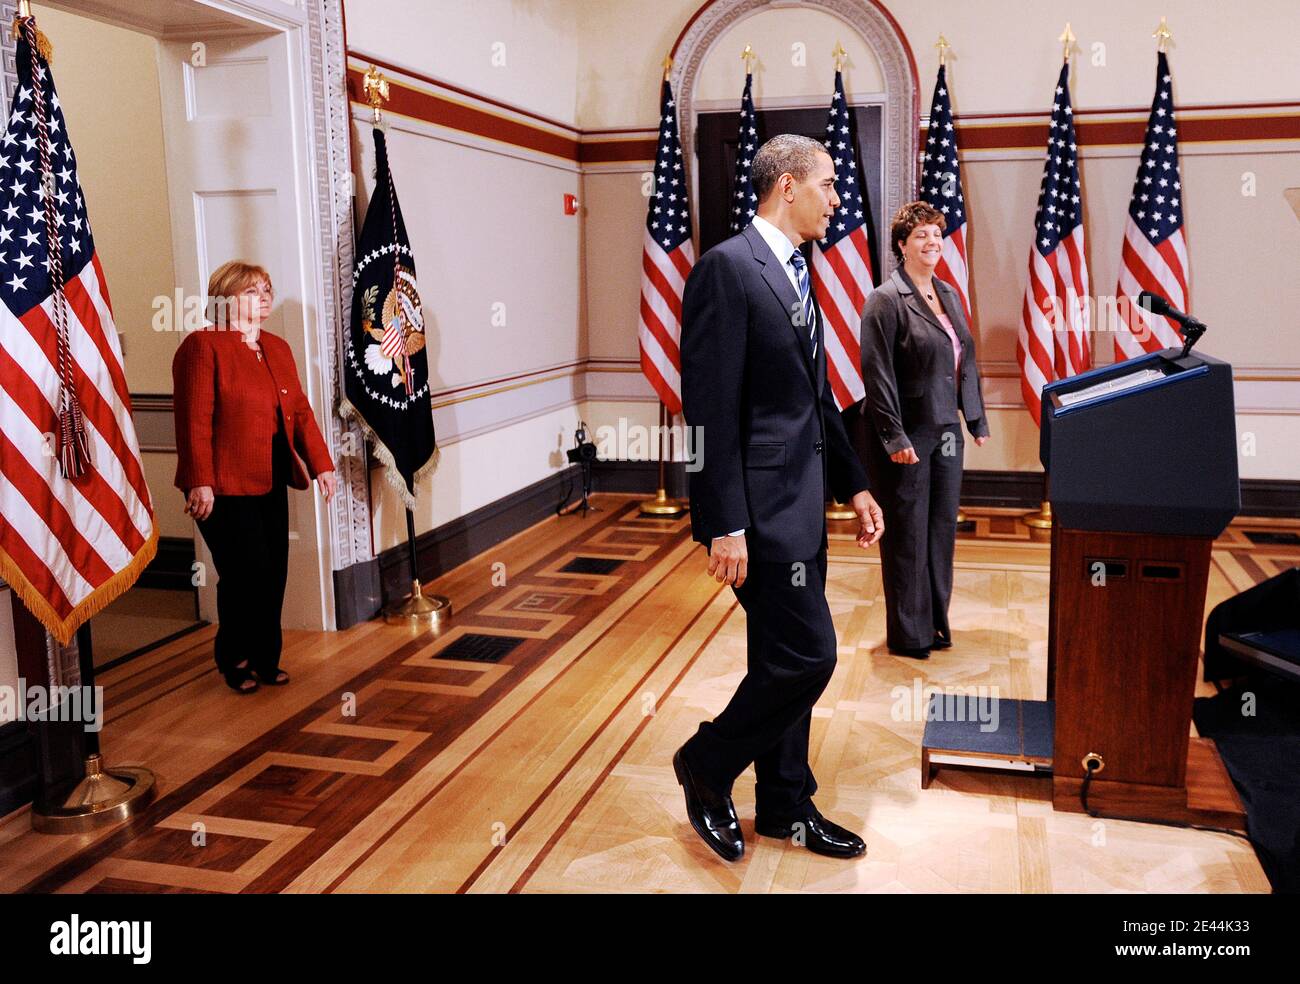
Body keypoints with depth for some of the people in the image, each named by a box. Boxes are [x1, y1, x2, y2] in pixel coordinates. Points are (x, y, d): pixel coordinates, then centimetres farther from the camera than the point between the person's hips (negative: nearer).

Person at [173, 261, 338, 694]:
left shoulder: (278, 348, 15)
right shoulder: (202, 346, -7)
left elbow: (300, 411, 14)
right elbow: (194, 421, -15)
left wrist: (321, 464, 7)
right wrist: (200, 483, -20)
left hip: (271, 483, 7)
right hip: (225, 488, -7)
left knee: (274, 574, 8)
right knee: (247, 574, -5)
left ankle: (266, 659, 22)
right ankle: (235, 659, 16)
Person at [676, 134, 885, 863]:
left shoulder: (796, 275, 15)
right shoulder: (728, 267, -14)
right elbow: (710, 409, -19)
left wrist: (854, 483, 14)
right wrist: (725, 526, -21)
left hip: (802, 498, 9)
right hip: (762, 502, -9)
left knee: (785, 659, 15)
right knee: (807, 654, -5)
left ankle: (785, 805, 29)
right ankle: (708, 764, 17)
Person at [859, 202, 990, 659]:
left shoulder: (949, 294, 12)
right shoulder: (886, 300, -11)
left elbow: (966, 362, 16)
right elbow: (877, 374, -16)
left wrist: (976, 420, 13)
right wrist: (894, 437, -20)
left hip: (946, 432, 7)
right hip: (907, 436, -7)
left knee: (942, 530, 12)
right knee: (908, 536, 2)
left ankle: (937, 622, 25)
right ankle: (908, 634, 14)